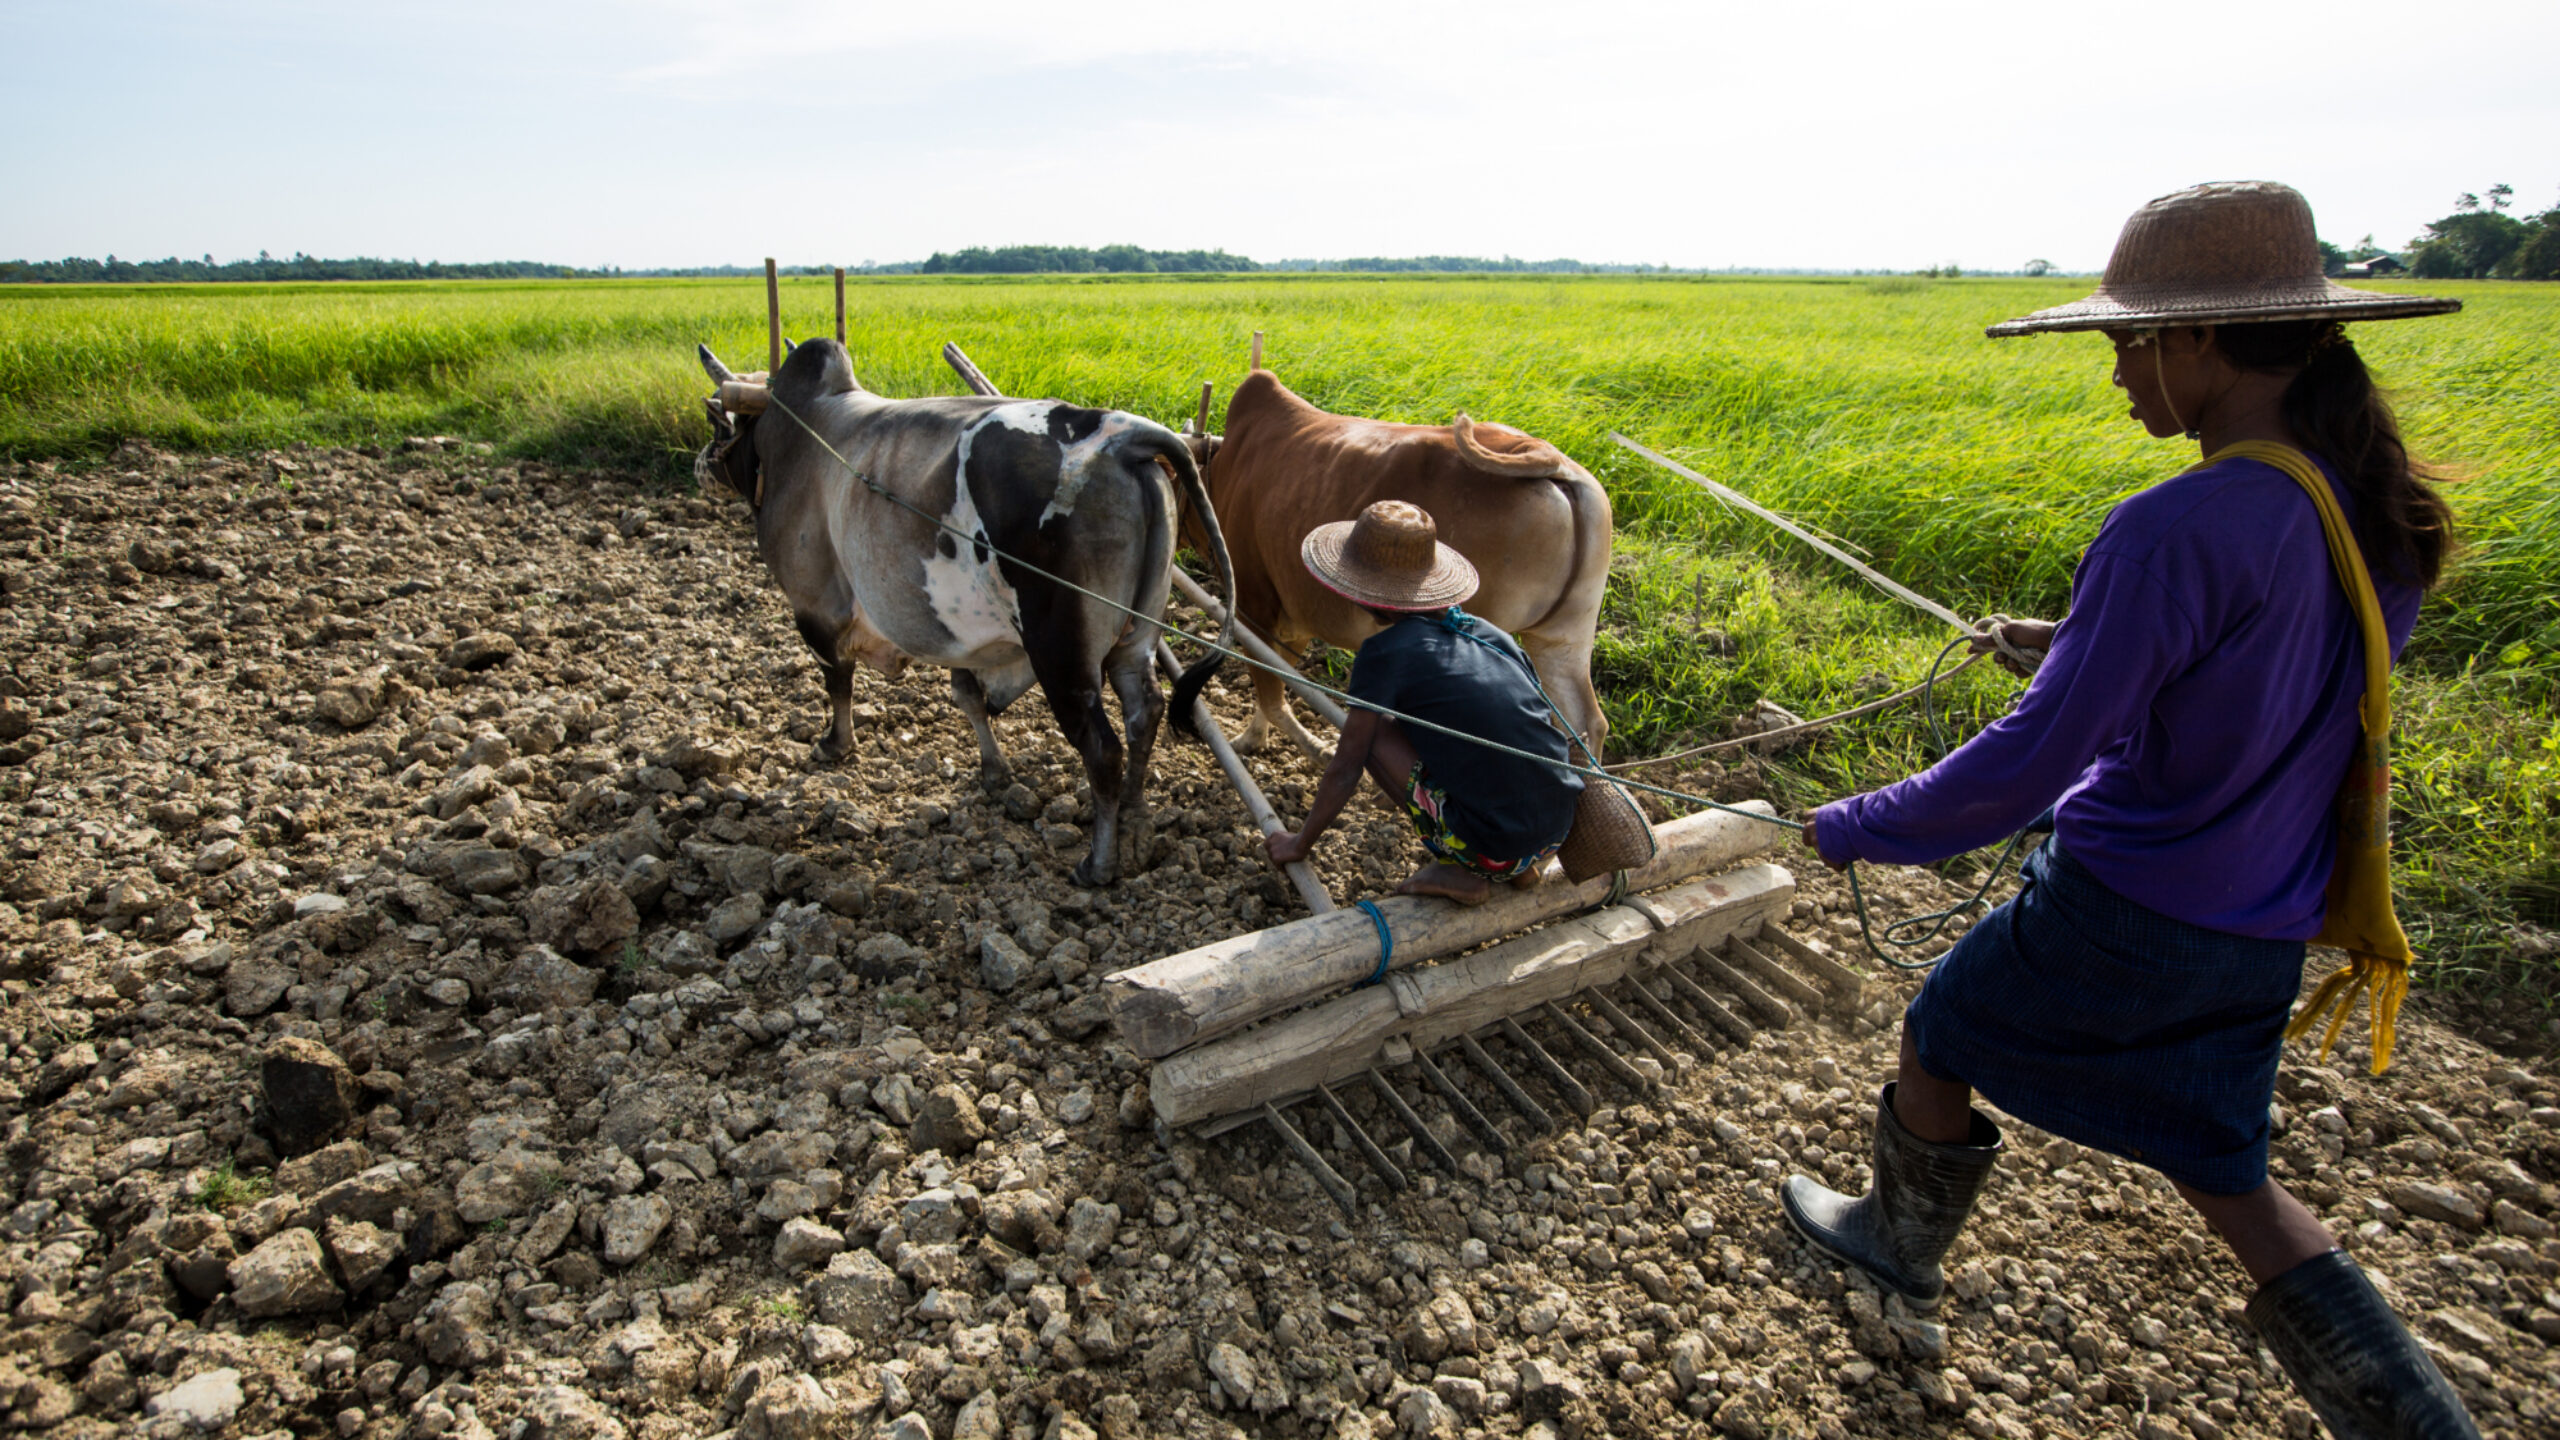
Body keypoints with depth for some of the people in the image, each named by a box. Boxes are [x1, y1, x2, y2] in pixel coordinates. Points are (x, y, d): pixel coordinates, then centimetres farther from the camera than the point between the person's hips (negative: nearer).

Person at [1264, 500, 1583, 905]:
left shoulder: (1385, 654, -7)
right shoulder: (1491, 635, 10)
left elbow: (1345, 769, -1)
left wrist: (1300, 843, 15)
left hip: (1495, 848, -7)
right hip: (1559, 835, 7)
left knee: (1374, 732, 5)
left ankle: (1459, 873, 4)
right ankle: (1518, 868, 18)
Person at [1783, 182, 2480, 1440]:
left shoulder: (2174, 532, -28)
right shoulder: (2380, 512, -2)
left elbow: (2023, 771, -28)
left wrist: (1852, 830, -15)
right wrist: (2088, 643, 15)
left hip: (2122, 913, -7)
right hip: (2259, 934, 7)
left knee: (1939, 1039, 21)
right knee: (2221, 1175, 25)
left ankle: (1900, 1241, 45)